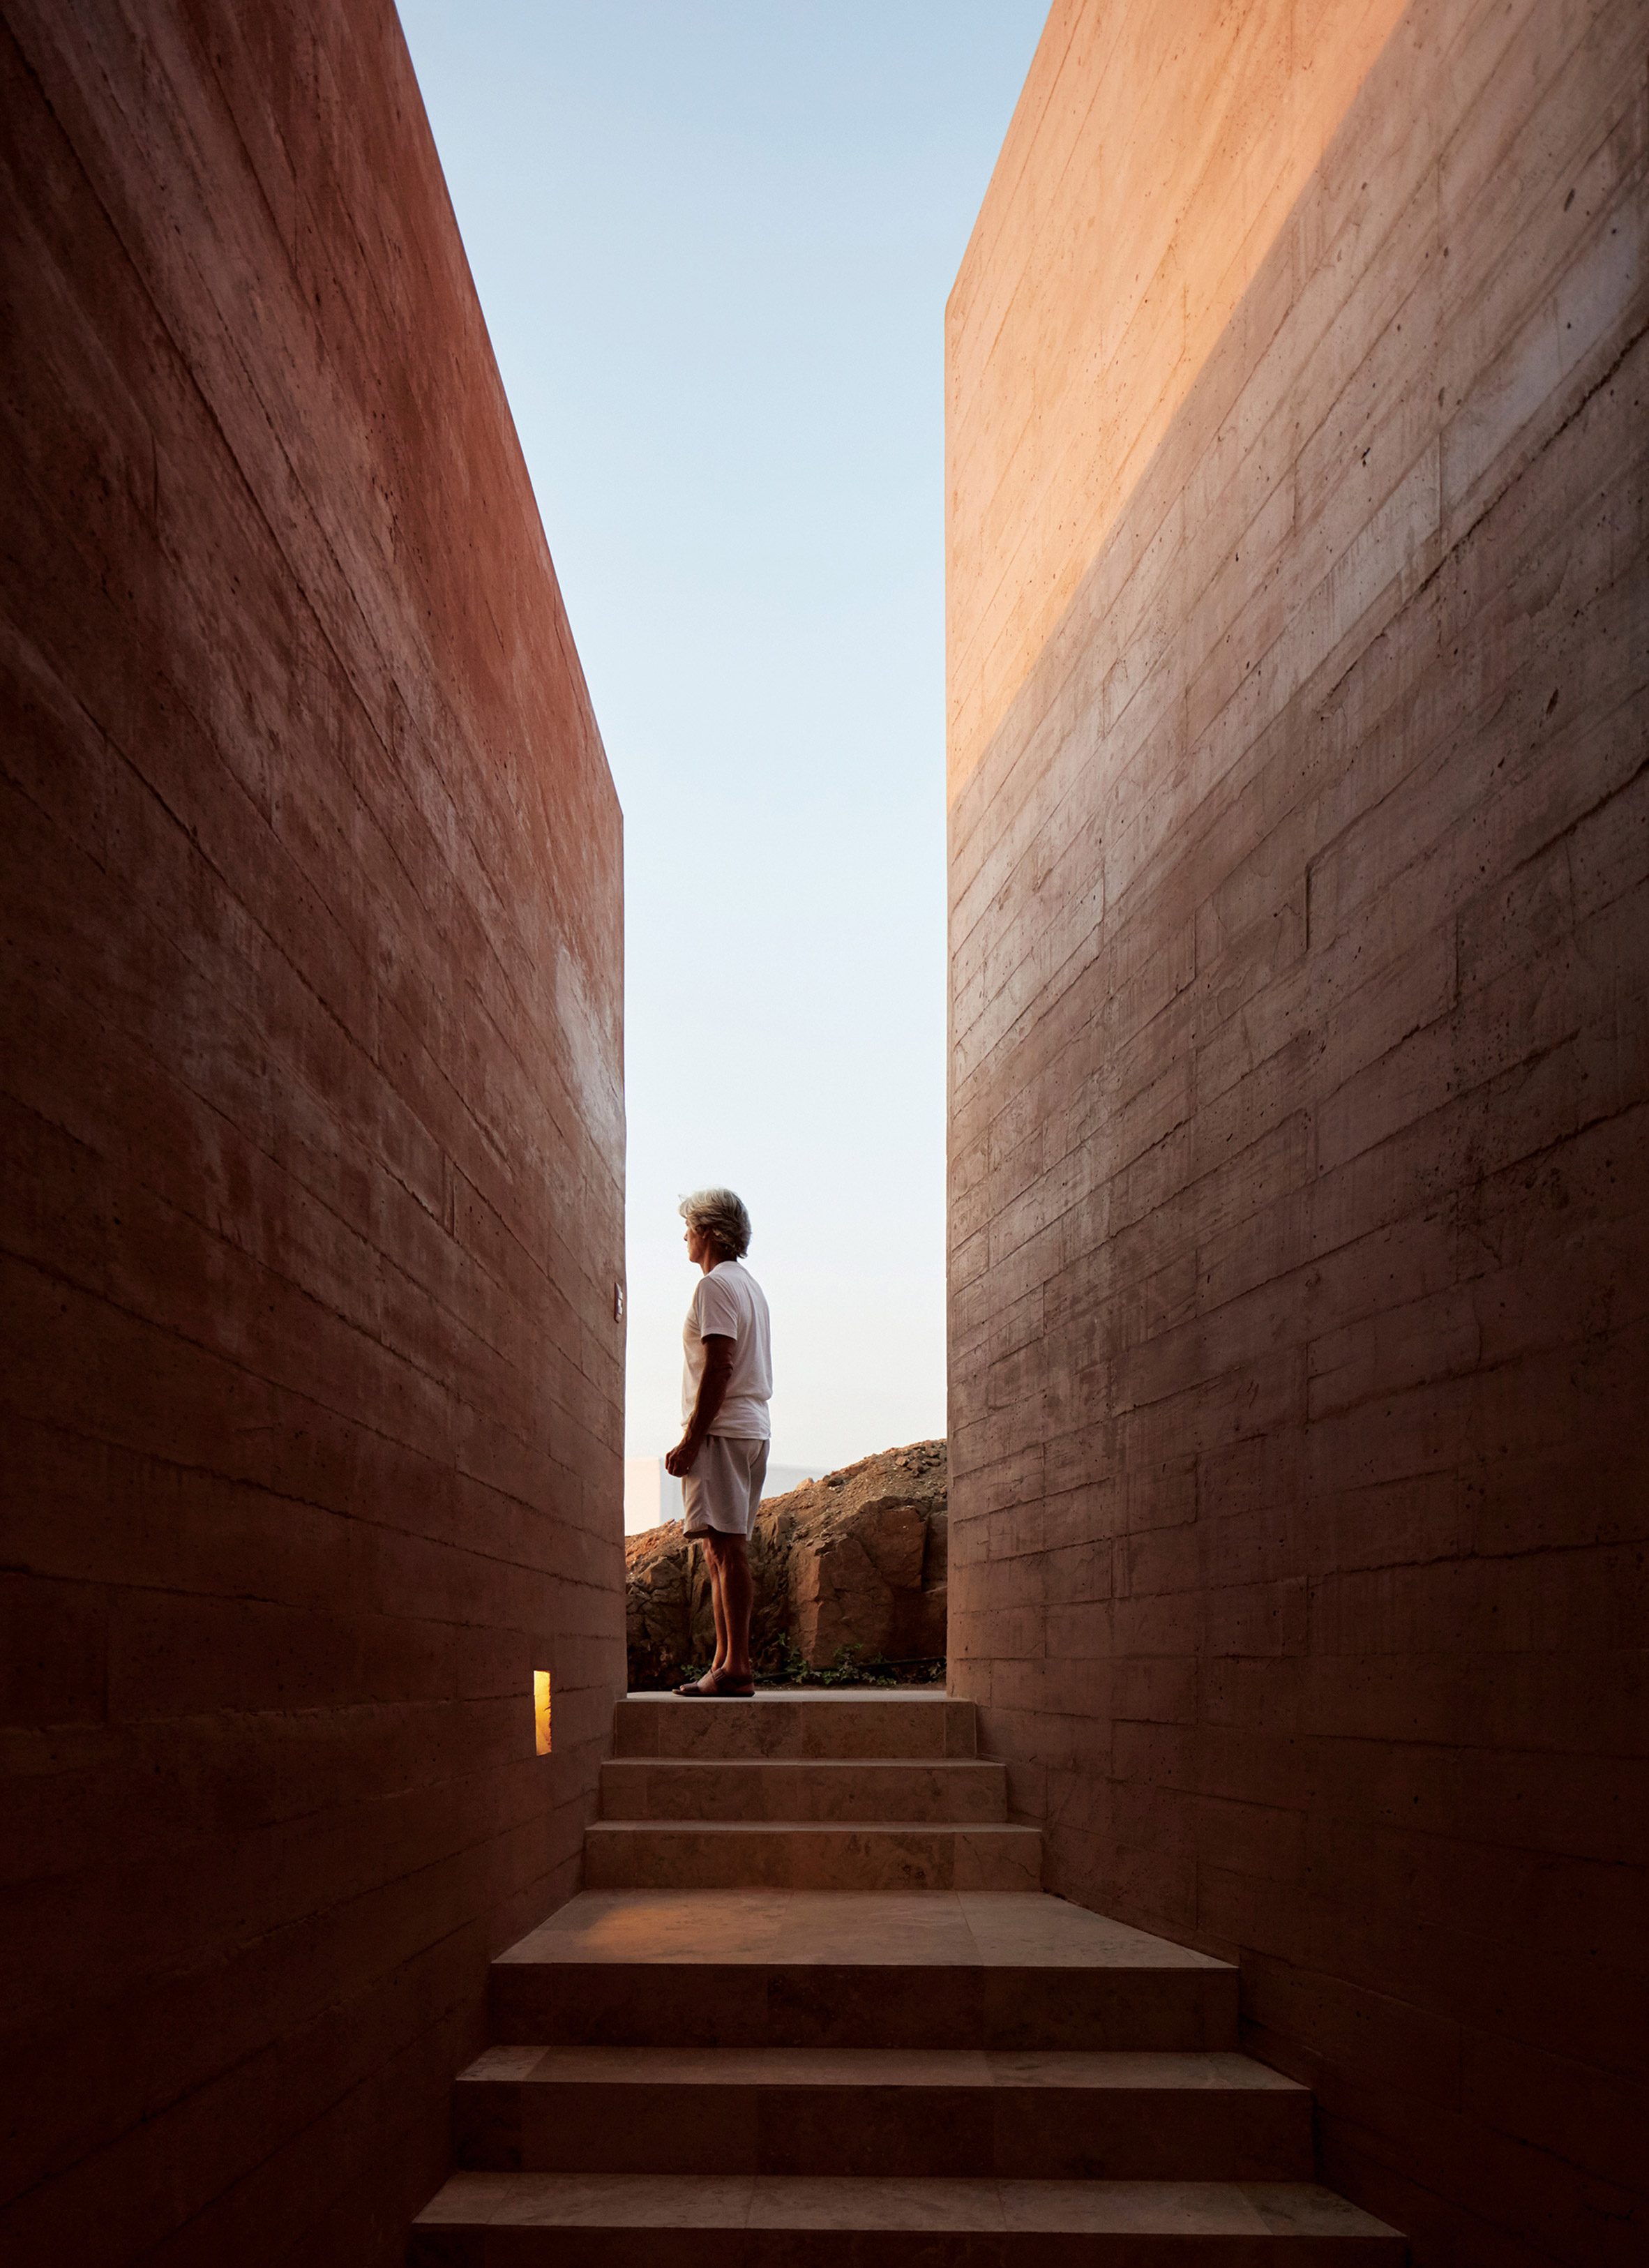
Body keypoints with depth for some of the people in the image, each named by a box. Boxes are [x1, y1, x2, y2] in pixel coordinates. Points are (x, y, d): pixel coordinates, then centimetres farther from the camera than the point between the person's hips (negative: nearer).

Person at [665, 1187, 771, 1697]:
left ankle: (736, 1669, -13)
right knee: (724, 1549, 11)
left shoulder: (715, 1284, -9)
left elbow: (718, 1368, -18)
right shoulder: (748, 1284, 21)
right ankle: (725, 1664, 13)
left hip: (722, 1431, -10)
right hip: (751, 1429, 10)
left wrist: (691, 1440, -18)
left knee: (727, 1546, -11)